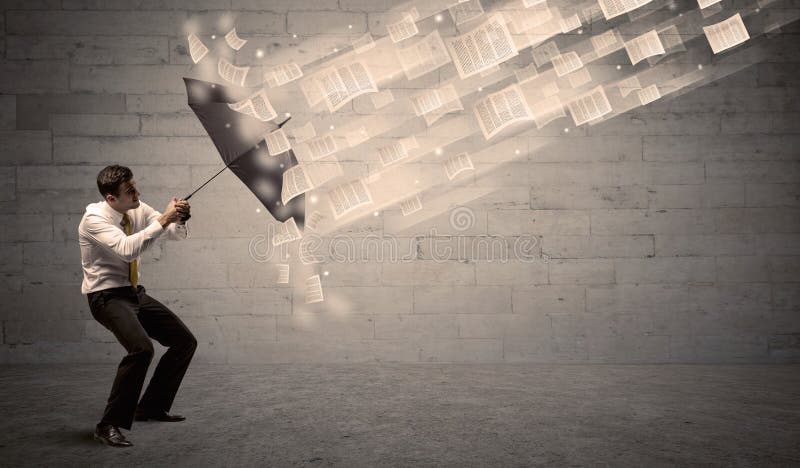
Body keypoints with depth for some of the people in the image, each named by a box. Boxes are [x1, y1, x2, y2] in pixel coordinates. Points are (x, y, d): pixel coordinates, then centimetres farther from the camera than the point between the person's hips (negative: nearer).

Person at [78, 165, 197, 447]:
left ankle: (151, 408, 22)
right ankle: (108, 425, -16)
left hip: (135, 293, 8)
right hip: (107, 297, -8)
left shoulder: (139, 211, 1)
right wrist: (163, 220, -33)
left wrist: (180, 219, -17)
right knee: (142, 349, -31)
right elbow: (127, 249, -36)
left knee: (185, 341, 7)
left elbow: (177, 235, 6)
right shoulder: (94, 220, -20)